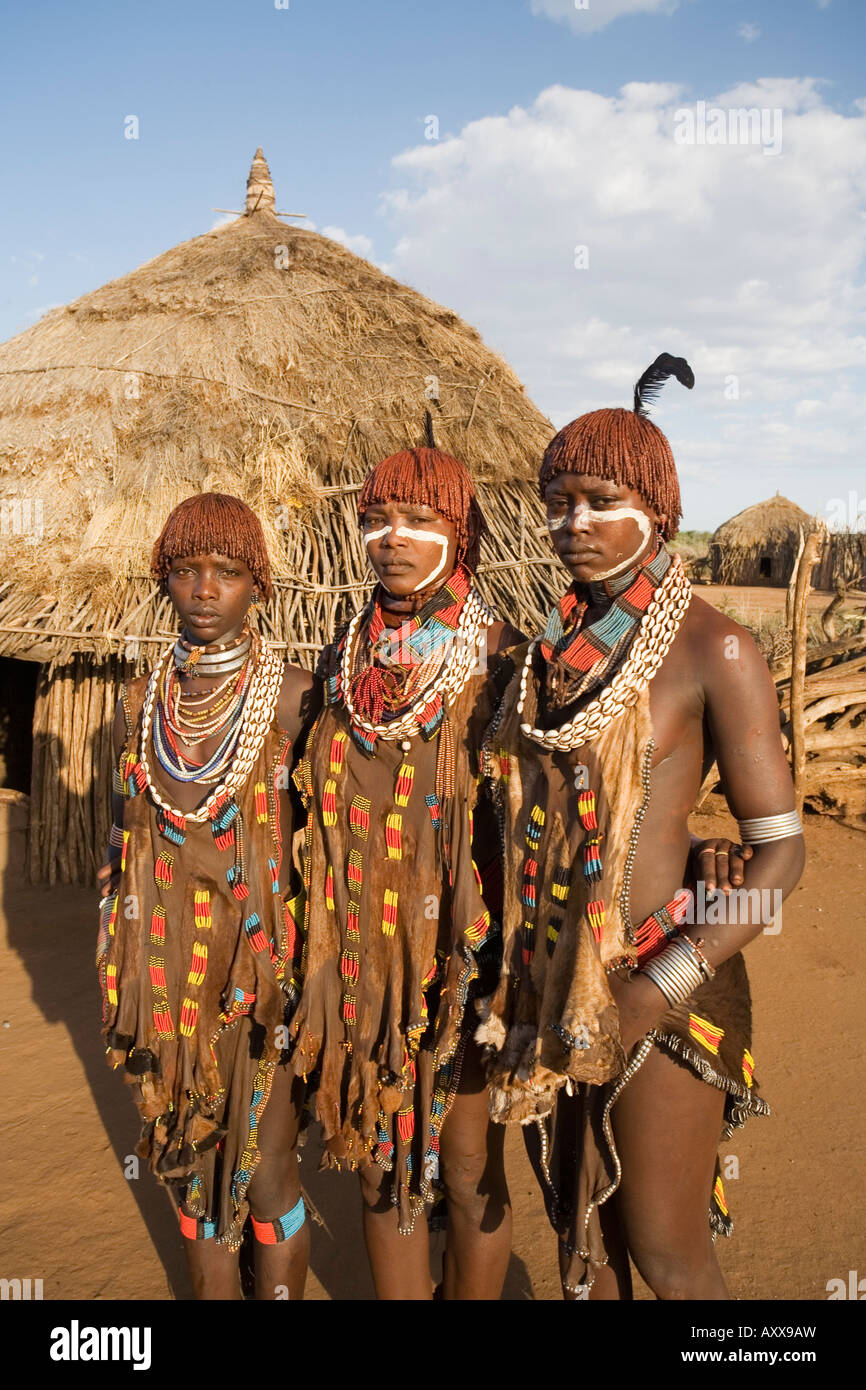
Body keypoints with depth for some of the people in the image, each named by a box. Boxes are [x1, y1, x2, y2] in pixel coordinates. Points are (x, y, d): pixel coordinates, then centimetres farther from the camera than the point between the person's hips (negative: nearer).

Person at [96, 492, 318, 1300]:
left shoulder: (293, 696, -9)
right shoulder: (142, 703, 2)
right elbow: (122, 844, 10)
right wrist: (118, 982, 9)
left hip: (262, 968, -3)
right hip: (170, 976, 4)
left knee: (265, 1175, 7)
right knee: (194, 1169, 17)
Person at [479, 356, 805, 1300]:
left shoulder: (712, 650, -13)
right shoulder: (554, 647, 4)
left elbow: (780, 850, -13)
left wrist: (657, 991, -19)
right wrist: (507, 965, 4)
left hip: (659, 982, -5)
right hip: (548, 981, 5)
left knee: (666, 1255, 9)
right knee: (577, 1223, 20)